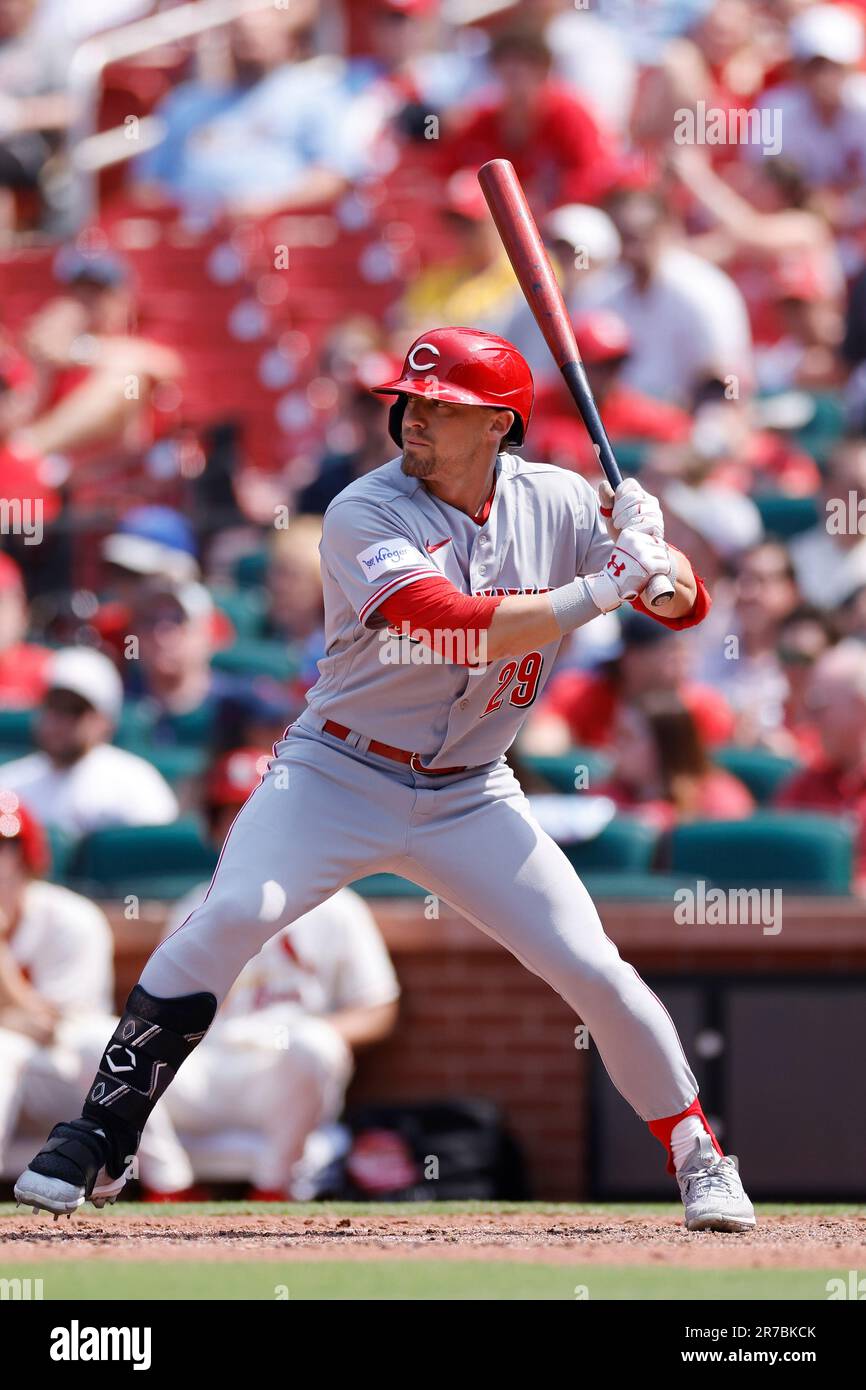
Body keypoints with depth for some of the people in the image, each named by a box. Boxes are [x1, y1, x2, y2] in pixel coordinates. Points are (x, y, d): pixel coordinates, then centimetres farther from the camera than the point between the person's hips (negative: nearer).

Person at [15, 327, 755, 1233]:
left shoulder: (555, 503, -2)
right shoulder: (364, 515, -16)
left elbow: (687, 607, 0)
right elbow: (458, 627, -29)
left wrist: (650, 549, -21)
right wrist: (602, 589, -30)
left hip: (470, 800, 3)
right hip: (338, 775, -3)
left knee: (593, 971, -6)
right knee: (233, 915, -24)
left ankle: (699, 1159, 15)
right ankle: (98, 1142, -15)